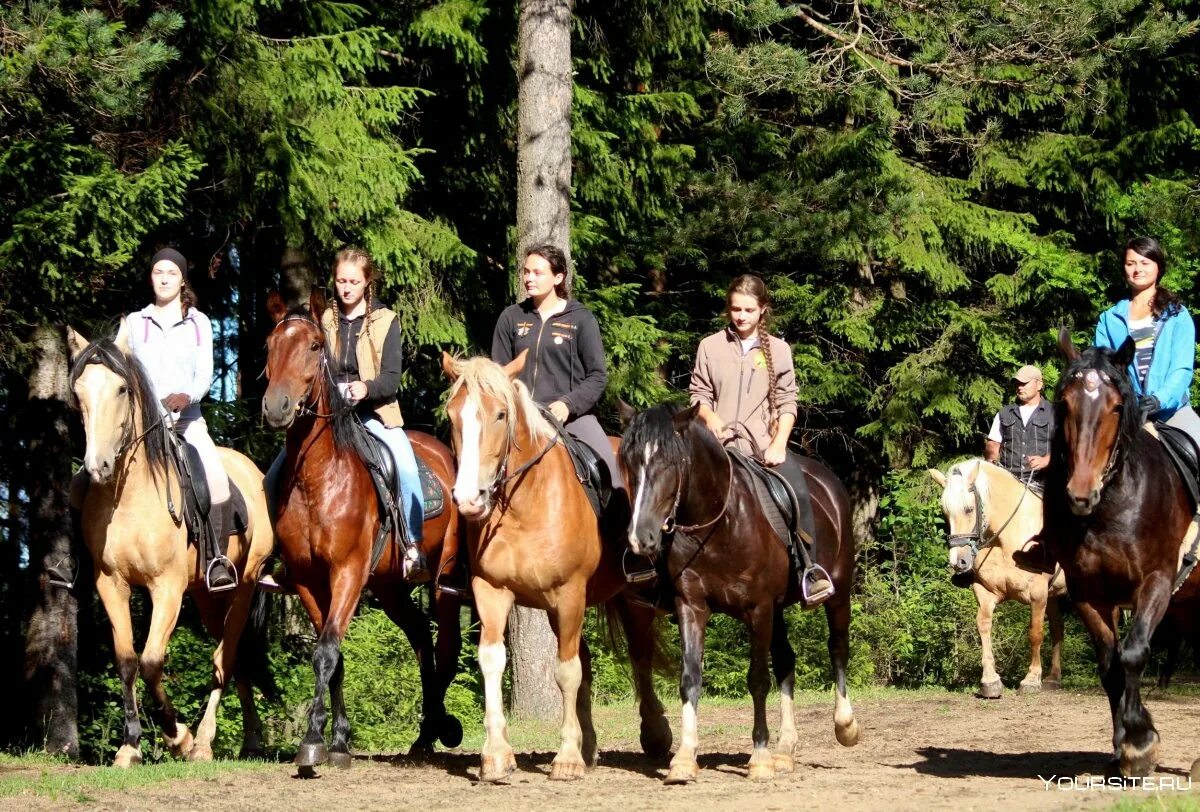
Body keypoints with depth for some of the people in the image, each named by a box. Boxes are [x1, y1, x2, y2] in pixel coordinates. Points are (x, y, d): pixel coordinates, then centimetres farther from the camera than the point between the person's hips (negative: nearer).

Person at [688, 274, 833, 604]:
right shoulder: (711, 347, 8)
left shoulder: (778, 349, 9)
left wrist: (779, 444, -8)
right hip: (722, 442, 1)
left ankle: (811, 569, -22)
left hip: (765, 443, 0)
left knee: (798, 491, -26)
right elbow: (699, 394, 12)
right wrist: (709, 416, -11)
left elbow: (787, 402, 6)